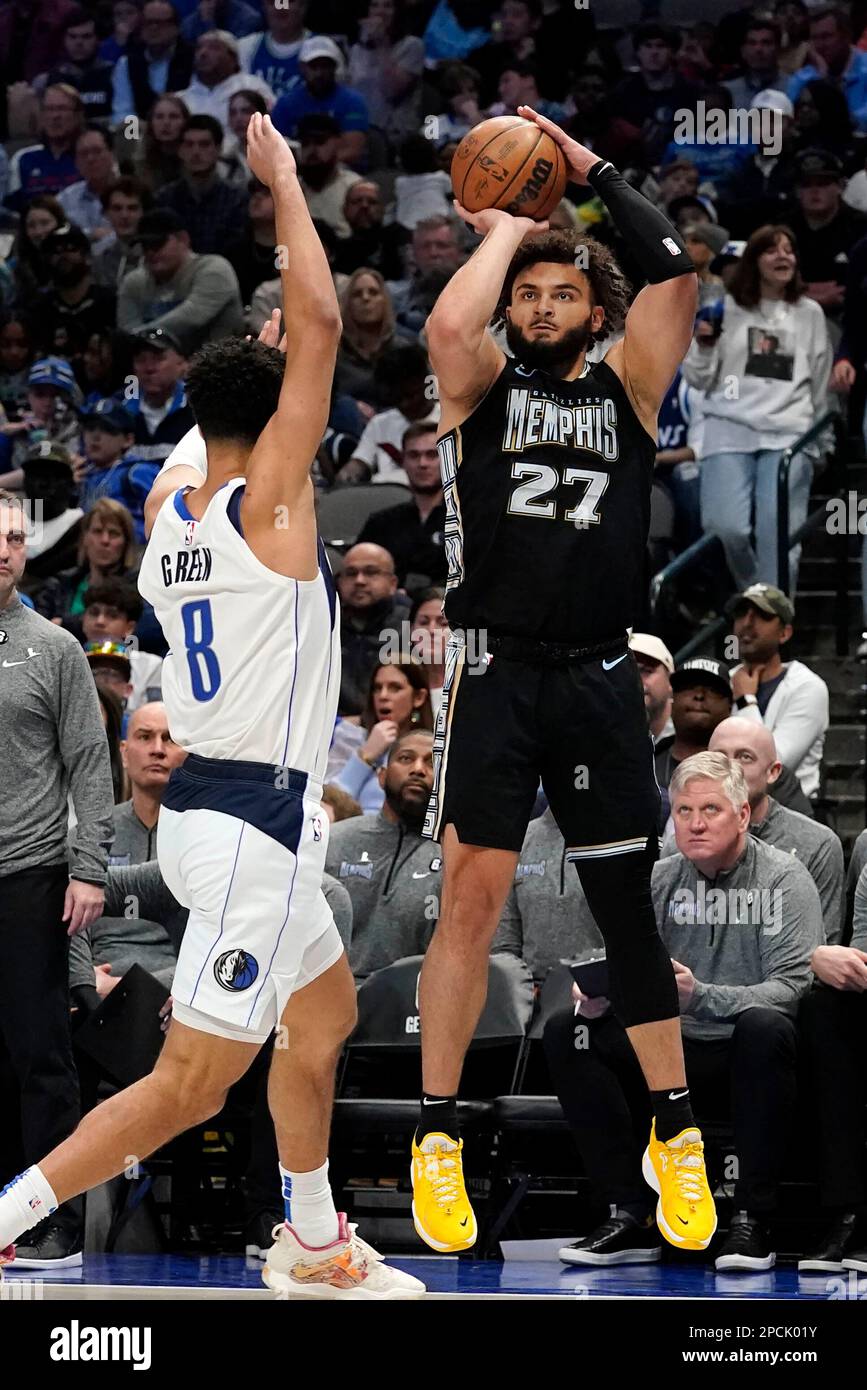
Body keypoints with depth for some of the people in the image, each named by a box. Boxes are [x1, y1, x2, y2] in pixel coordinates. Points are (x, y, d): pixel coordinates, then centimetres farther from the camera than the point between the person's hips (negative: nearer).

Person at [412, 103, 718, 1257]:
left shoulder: (627, 388, 11)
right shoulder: (482, 383, 7)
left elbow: (676, 271, -3)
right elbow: (449, 324, -16)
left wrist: (595, 176, 2)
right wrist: (503, 229, -1)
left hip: (600, 679, 2)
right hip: (496, 674, -2)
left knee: (626, 902, 7)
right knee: (473, 894, -10)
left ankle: (675, 1134, 17)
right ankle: (438, 1138, -4)